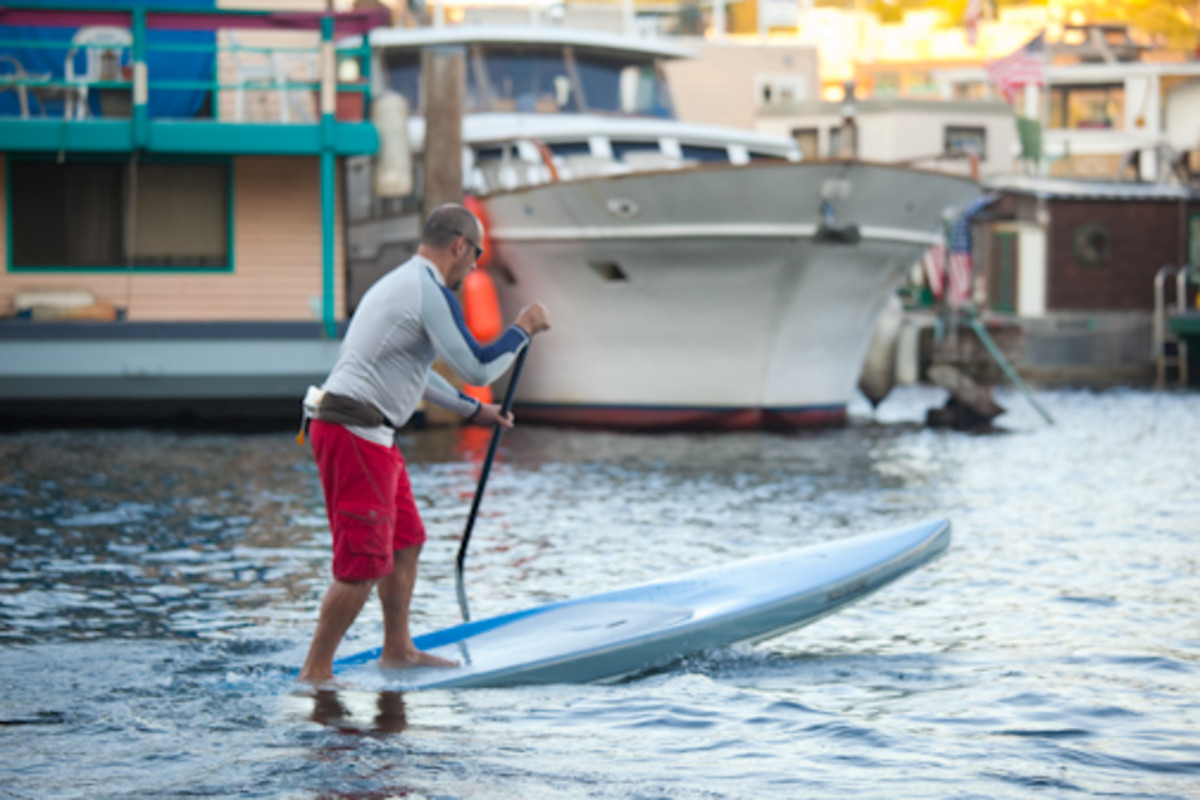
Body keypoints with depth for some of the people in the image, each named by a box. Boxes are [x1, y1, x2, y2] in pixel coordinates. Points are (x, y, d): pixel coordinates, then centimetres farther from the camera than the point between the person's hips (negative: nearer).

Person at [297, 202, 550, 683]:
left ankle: (397, 651, 29)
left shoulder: (400, 282, 21)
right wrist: (523, 329, 0)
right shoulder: (431, 293, -13)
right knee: (363, 564, -7)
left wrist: (472, 410, 34)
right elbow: (478, 368, -14)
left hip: (370, 436, 11)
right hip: (354, 433, -11)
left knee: (406, 539, 19)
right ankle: (314, 672, -2)